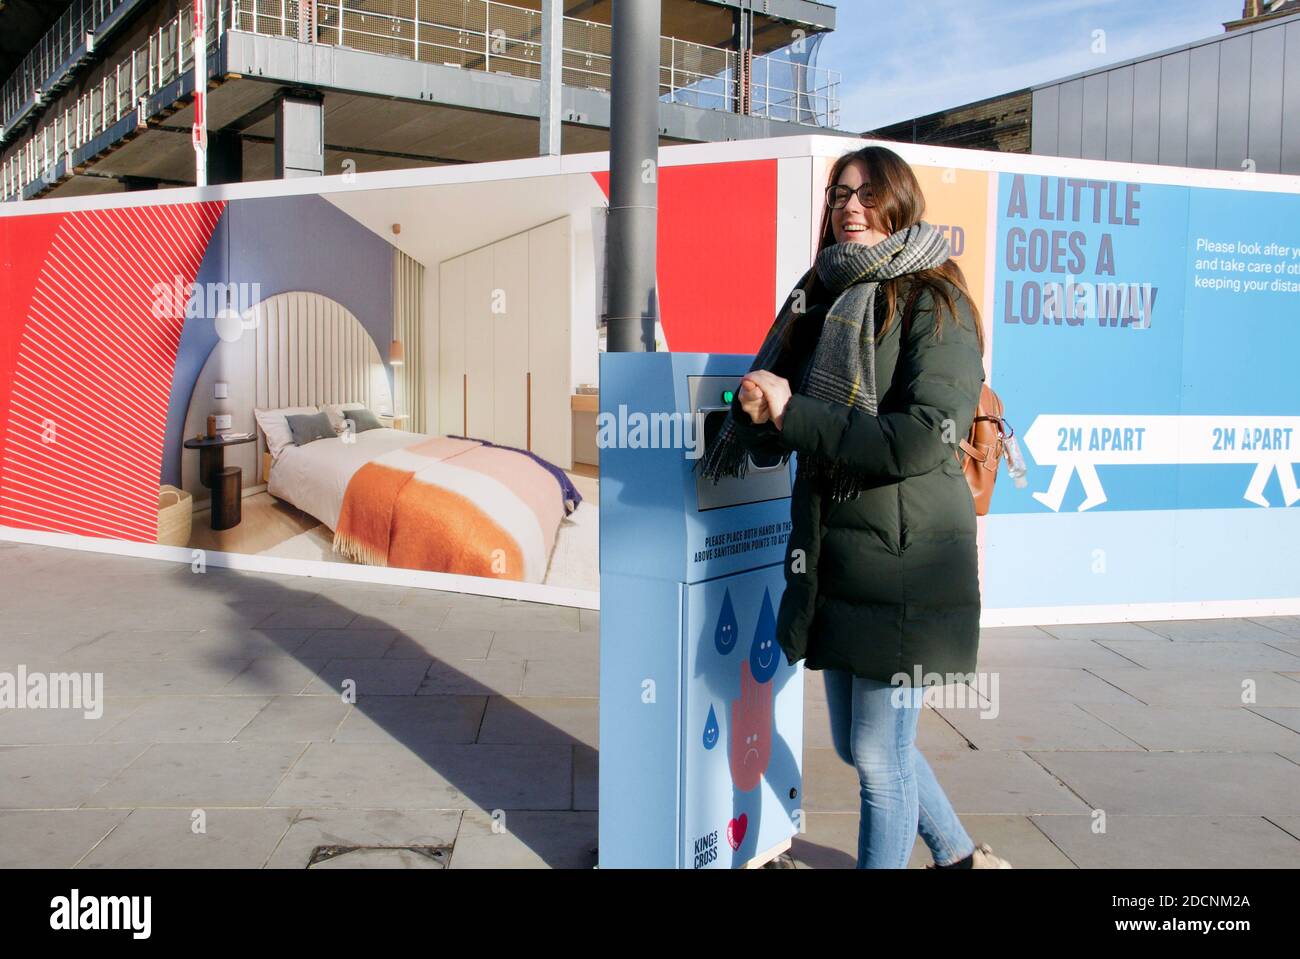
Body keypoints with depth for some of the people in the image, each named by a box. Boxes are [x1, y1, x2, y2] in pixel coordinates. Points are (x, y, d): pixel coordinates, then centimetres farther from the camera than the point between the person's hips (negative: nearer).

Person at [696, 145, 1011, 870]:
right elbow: (774, 421, 11)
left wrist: (793, 414, -21)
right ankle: (962, 856, 42)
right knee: (859, 745, 20)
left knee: (879, 756, 2)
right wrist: (758, 413, -13)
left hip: (905, 562, -8)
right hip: (832, 556, 8)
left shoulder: (935, 304, -9)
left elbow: (925, 437, -21)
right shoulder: (823, 299, 12)